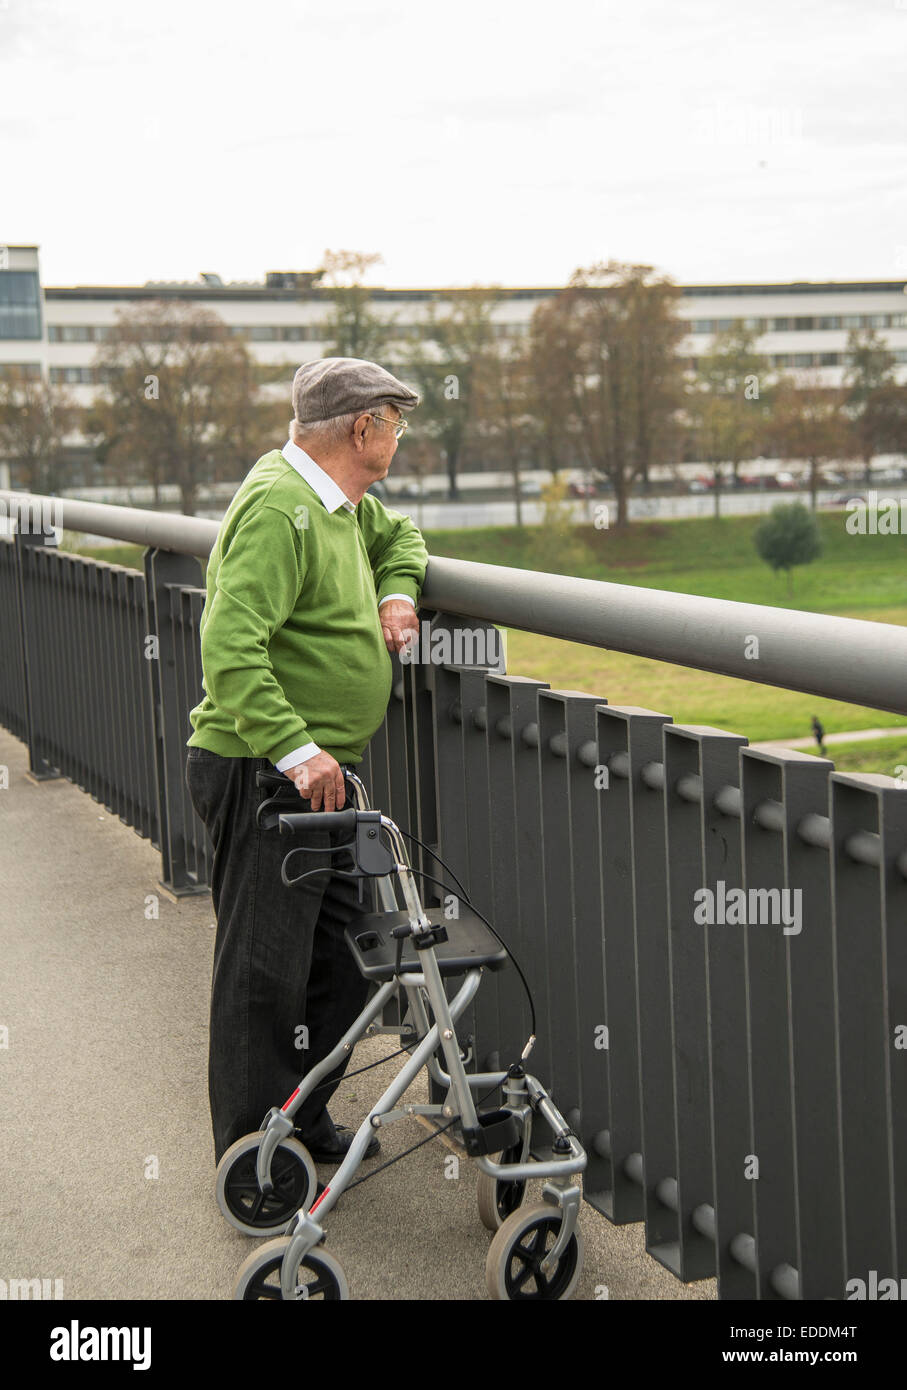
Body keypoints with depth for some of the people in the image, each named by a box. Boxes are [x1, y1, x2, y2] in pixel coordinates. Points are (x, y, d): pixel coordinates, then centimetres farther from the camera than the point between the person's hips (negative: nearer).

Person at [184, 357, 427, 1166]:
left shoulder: (342, 502, 13)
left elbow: (400, 537, 36)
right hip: (263, 774, -10)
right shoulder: (279, 507, -18)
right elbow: (230, 645, -29)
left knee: (342, 955, 15)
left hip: (322, 772, 10)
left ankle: (306, 1119, 30)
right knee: (264, 968, -3)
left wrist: (396, 594, 13)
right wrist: (295, 749, -34)